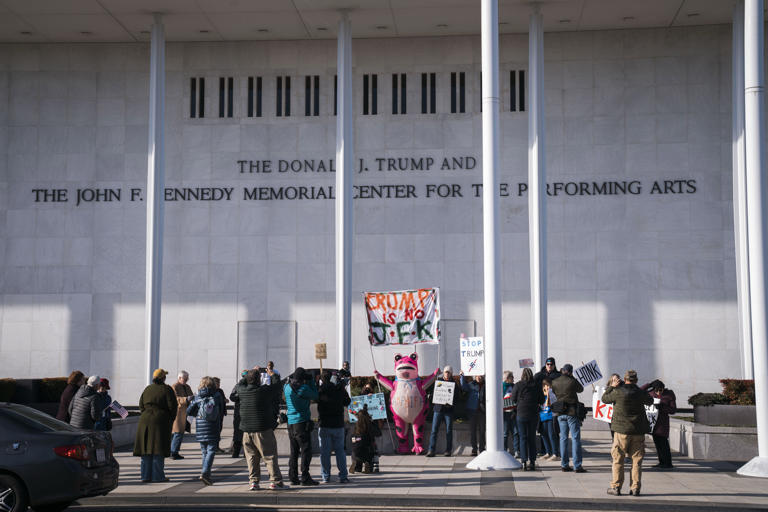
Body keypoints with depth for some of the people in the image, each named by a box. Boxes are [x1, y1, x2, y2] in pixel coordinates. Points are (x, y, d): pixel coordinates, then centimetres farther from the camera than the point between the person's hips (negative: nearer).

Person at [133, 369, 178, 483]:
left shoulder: (147, 389, 11)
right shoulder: (167, 389, -5)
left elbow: (141, 406, 11)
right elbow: (172, 406, -7)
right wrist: (170, 420, 7)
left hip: (145, 421, 5)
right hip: (161, 421, -5)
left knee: (146, 449, 8)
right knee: (158, 449, -2)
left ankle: (145, 476, 8)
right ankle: (157, 476, -3)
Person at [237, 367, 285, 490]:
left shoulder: (242, 391, 0)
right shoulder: (265, 390, -11)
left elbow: (240, 384, 23)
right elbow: (277, 385, 5)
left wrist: (250, 373, 33)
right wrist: (272, 375, 24)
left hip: (247, 431, 4)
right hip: (264, 430, -4)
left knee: (251, 457, 11)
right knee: (270, 456, 3)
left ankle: (253, 481, 10)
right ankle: (275, 481, 2)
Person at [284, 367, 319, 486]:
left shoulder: (287, 387, 5)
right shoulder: (303, 388, -13)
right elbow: (315, 396, 1)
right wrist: (311, 381, 6)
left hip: (290, 423, 7)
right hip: (302, 422, -7)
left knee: (294, 451, 11)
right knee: (306, 450, -3)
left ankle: (293, 477, 11)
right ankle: (305, 477, -7)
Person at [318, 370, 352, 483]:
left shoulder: (320, 389, -9)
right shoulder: (340, 389, -1)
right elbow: (347, 402, 11)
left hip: (324, 425, -2)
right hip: (339, 425, 2)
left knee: (324, 452, 4)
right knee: (340, 450, 8)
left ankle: (325, 477, 3)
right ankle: (343, 476, 4)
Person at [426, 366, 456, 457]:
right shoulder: (438, 380, 9)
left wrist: (451, 403, -11)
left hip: (449, 409, 0)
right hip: (438, 408, 0)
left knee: (449, 430, 2)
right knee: (434, 430, -5)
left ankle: (448, 450, 9)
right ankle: (431, 450, -6)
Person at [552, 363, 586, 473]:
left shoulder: (554, 382, 1)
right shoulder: (572, 381, -11)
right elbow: (581, 389, 8)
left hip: (560, 413, 5)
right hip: (572, 412, -5)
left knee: (563, 438, 11)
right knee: (575, 438, -2)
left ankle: (564, 464, 12)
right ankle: (577, 466, -5)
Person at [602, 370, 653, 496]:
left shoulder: (618, 392, -9)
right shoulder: (640, 393, -1)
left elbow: (604, 399, 7)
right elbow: (650, 401, 20)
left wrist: (611, 386, 17)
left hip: (622, 430, -2)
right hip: (638, 431, 2)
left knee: (618, 459, 7)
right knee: (637, 460, 7)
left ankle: (616, 487, 8)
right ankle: (635, 488, 5)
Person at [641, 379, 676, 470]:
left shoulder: (669, 395, -6)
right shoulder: (652, 393, 4)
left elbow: (673, 410, -6)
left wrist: (662, 407, -20)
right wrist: (650, 384, -4)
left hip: (663, 421, -5)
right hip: (653, 420, 5)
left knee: (663, 442, -8)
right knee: (656, 442, 7)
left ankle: (668, 463, -3)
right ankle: (661, 462, 14)